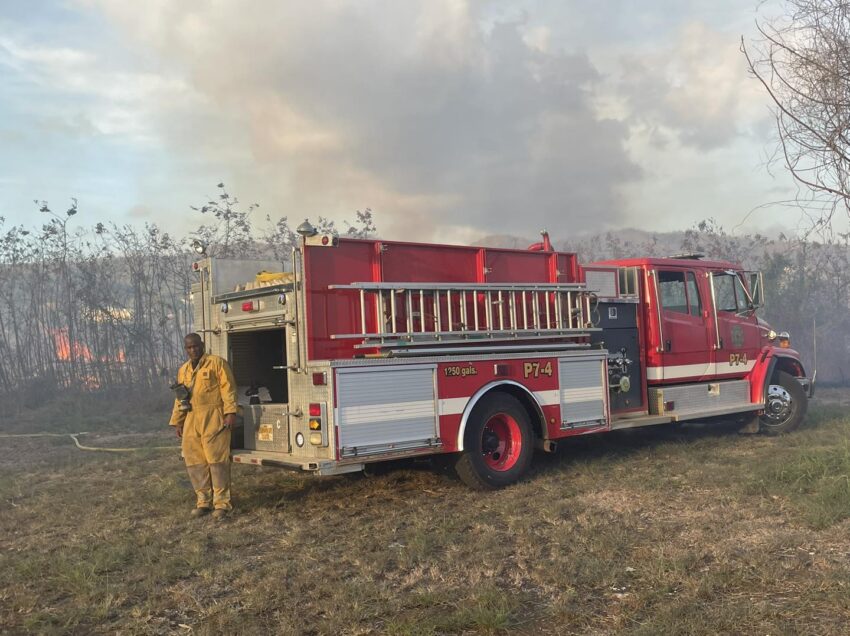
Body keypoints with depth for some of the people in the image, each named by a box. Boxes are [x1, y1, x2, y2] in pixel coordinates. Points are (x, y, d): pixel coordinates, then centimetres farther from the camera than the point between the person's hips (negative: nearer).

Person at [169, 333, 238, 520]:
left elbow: (228, 388, -8)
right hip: (191, 422, 6)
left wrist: (230, 412, -16)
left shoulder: (217, 363, -1)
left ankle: (222, 503, -2)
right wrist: (177, 422, 19)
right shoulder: (183, 370, 19)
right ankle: (203, 501, 18)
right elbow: (180, 399, 23)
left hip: (213, 420, -6)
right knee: (195, 462, 7)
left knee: (217, 460, -7)